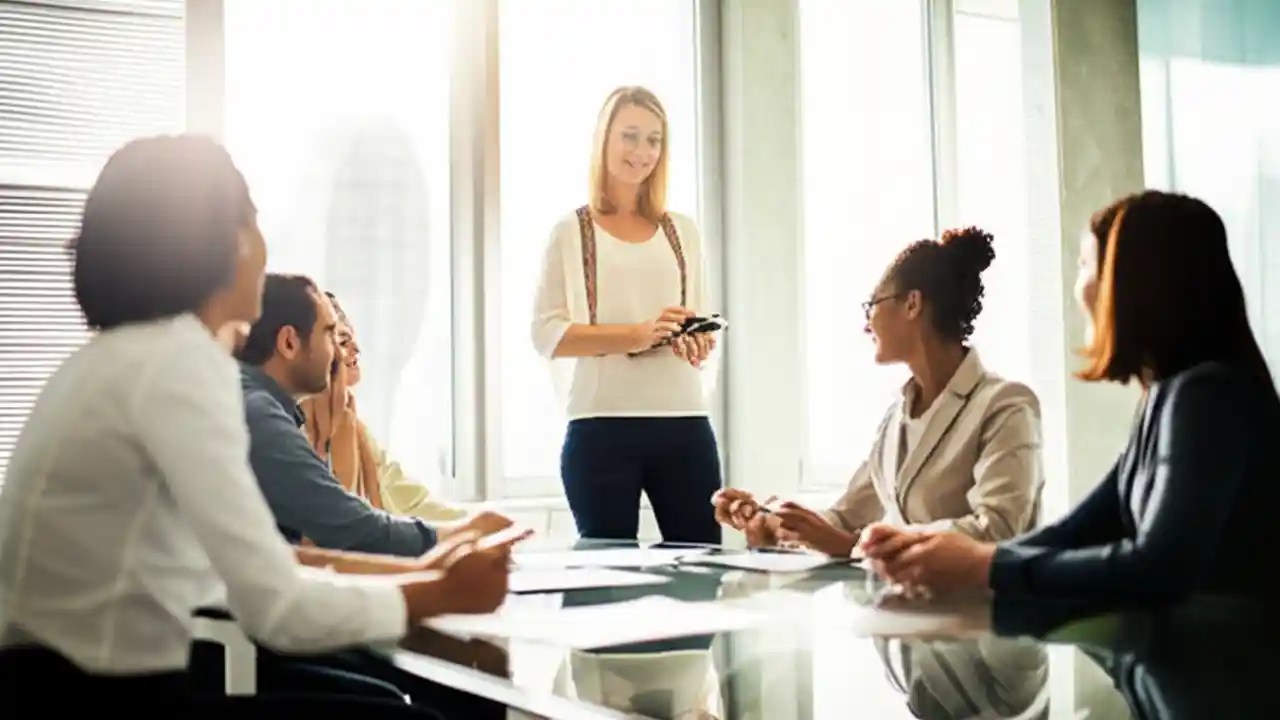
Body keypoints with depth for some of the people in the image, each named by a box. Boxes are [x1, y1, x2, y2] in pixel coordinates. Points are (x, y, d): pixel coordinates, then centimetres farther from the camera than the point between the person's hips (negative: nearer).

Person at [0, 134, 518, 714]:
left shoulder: (130, 354, 12)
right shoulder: (179, 362, -18)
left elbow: (255, 561, 13)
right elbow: (278, 611, -22)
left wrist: (413, 570, 10)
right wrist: (445, 592, -7)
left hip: (78, 679, 9)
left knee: (380, 694, 17)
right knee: (402, 715, 0)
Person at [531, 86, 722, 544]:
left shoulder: (682, 231, 14)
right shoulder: (572, 231, 3)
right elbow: (547, 334, -6)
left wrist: (699, 346, -6)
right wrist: (638, 334, -18)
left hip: (685, 424, 3)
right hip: (601, 428, -3)